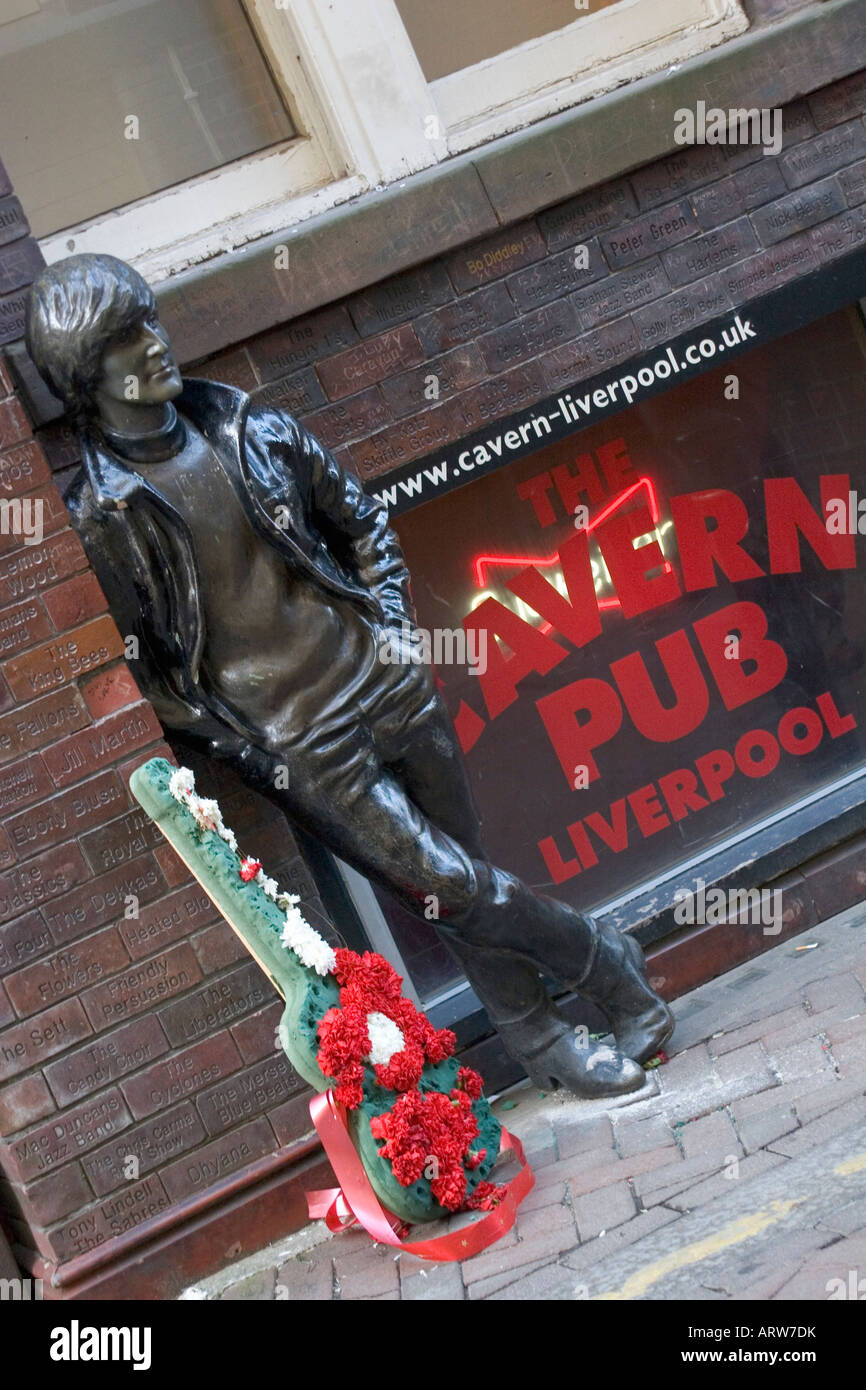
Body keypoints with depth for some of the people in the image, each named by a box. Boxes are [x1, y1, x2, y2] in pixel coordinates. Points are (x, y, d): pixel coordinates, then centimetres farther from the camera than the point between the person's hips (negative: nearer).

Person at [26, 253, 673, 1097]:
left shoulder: (250, 432, 3)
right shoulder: (100, 515, -11)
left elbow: (362, 525, 16)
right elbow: (137, 673, -6)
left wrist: (393, 628, 6)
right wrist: (246, 747, -9)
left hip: (383, 688, 4)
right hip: (301, 747, -4)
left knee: (465, 881, 11)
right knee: (453, 887, -3)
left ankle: (546, 1052, 30)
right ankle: (607, 966, 22)